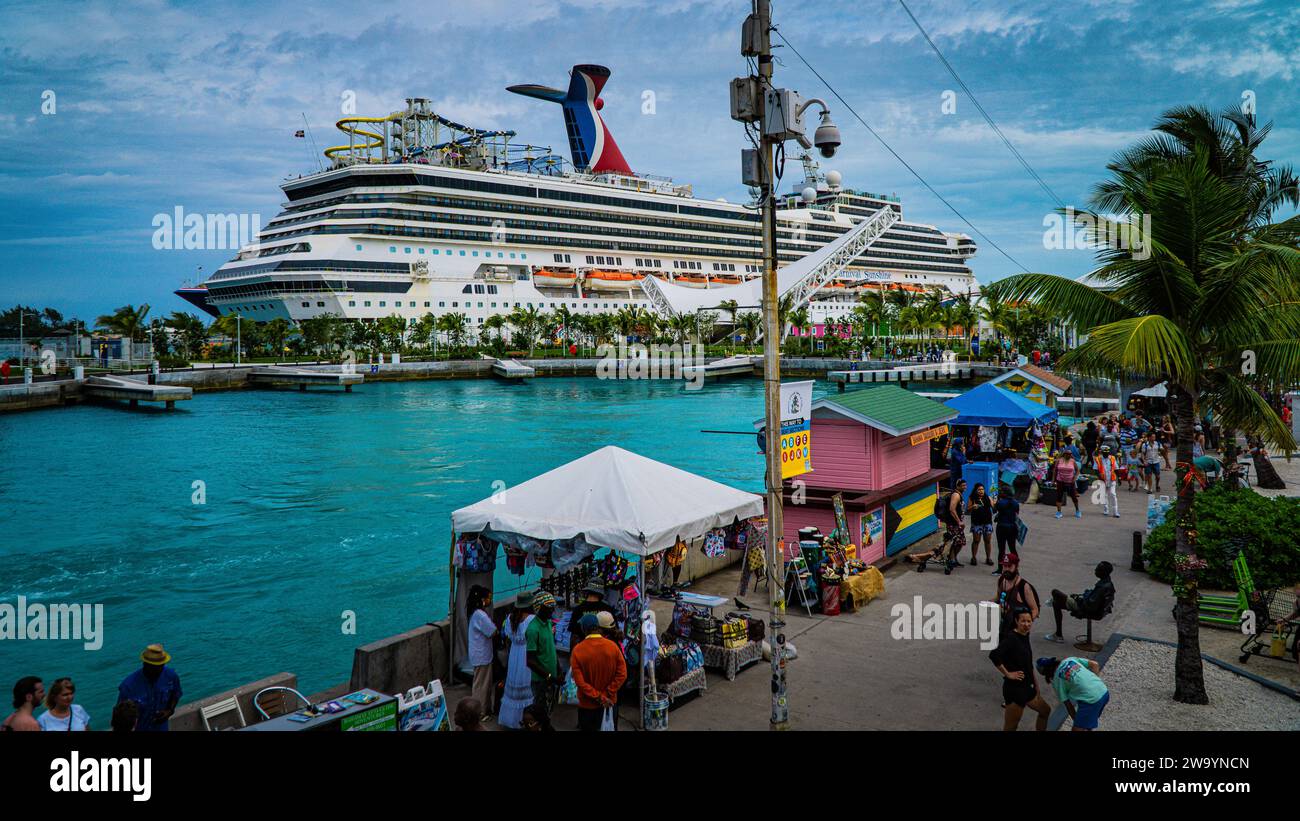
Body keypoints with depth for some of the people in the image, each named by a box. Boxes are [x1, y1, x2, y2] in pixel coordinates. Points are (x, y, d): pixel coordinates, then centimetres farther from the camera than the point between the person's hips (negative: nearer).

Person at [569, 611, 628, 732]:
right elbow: (622, 674, -12)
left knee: (587, 729, 17)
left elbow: (579, 681, -20)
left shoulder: (578, 650, -18)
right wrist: (607, 695, -9)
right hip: (609, 702, 2)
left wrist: (599, 698, -14)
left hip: (587, 704, -2)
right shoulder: (612, 646, -13)